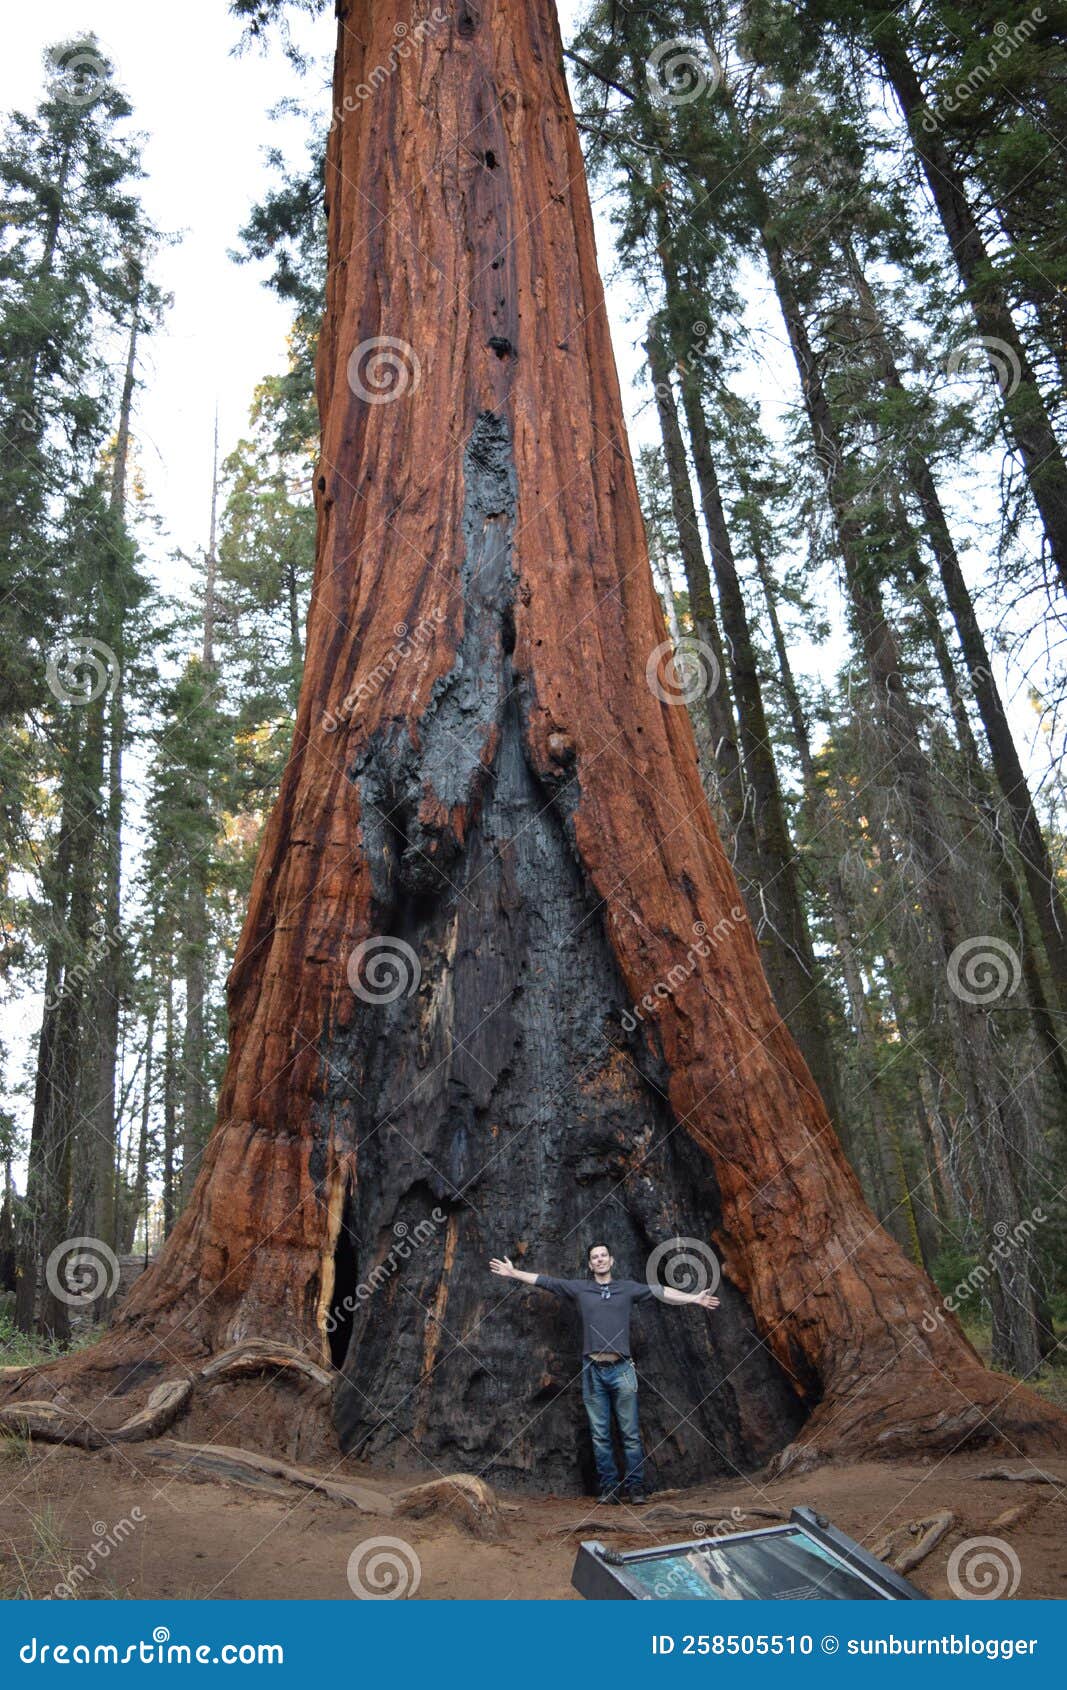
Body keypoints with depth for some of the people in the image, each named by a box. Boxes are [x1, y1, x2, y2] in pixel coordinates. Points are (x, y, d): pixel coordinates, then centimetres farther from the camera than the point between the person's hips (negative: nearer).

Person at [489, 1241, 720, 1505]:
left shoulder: (628, 1287, 9)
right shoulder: (579, 1288, 9)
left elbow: (660, 1292, 4)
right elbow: (545, 1281, 8)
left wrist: (694, 1298, -3)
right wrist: (514, 1273, 5)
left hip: (621, 1369, -1)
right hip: (593, 1371, 1)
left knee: (630, 1433, -1)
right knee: (599, 1435, 4)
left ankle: (635, 1487, 6)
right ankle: (609, 1487, 12)